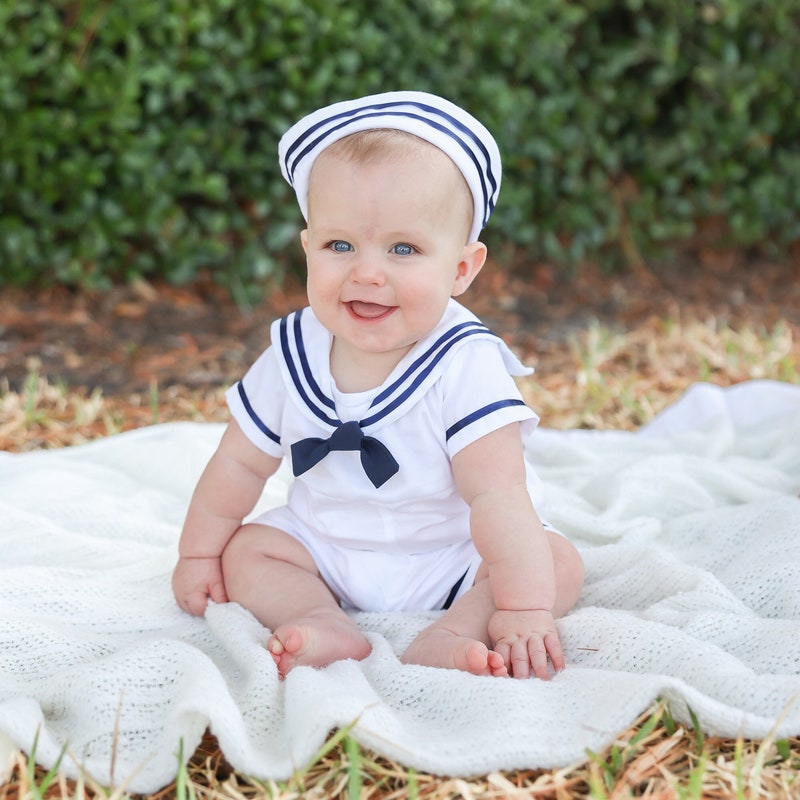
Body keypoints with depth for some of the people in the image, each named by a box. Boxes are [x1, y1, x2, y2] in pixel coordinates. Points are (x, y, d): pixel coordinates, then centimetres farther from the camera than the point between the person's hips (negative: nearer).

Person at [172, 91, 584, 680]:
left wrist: (524, 612, -39)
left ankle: (448, 635, -38)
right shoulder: (293, 355, -13)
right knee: (245, 550, -11)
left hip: (453, 566, -4)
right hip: (323, 554, 4)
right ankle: (326, 622, -29)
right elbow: (240, 464, 2)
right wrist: (198, 555, 7)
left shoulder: (465, 366, -26)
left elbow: (497, 496, -33)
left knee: (559, 563, -21)